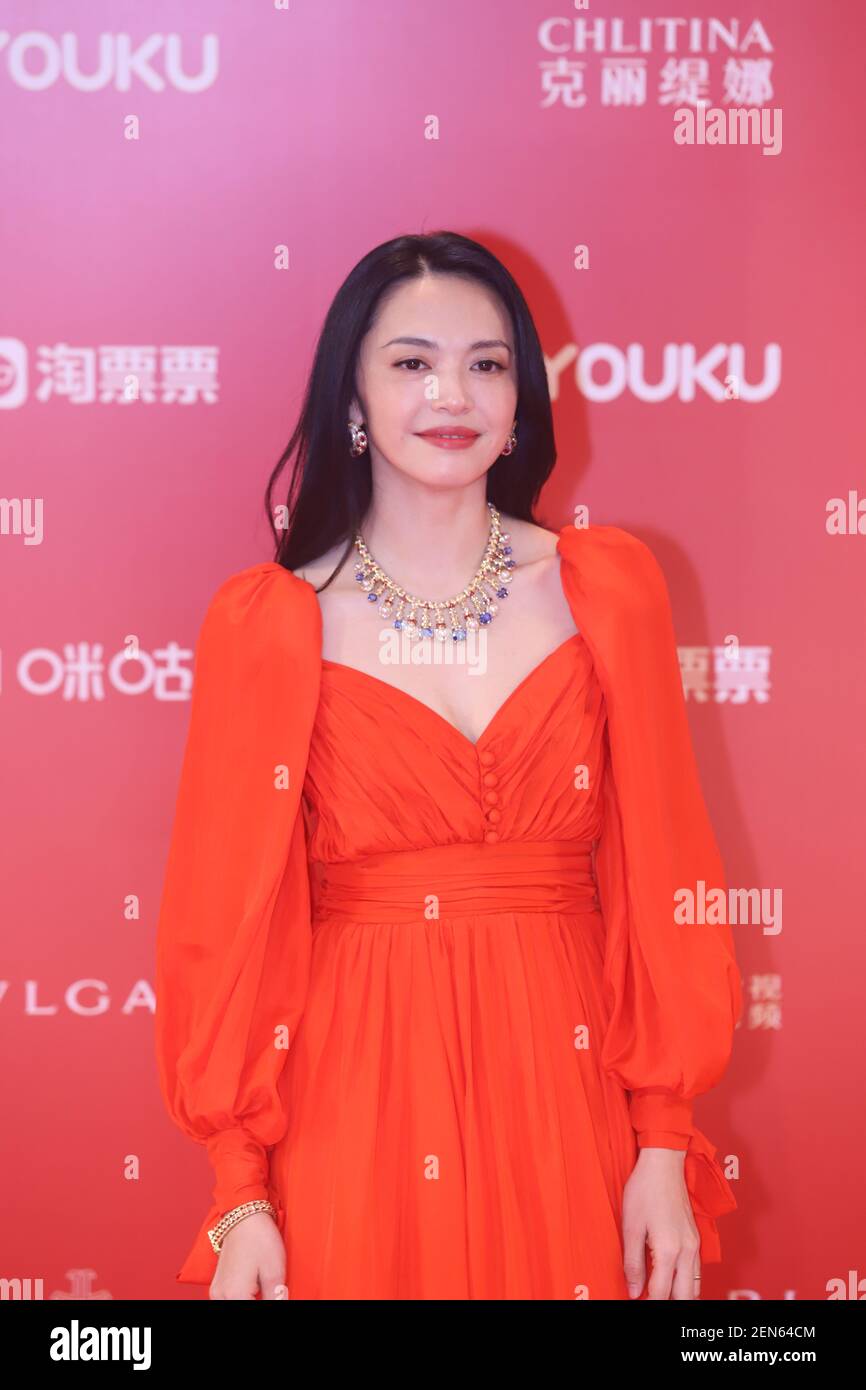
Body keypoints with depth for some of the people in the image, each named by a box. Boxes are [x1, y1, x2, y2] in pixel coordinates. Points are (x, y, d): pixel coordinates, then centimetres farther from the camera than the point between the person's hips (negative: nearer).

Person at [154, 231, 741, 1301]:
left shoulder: (606, 589, 2)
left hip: (561, 1085, 1)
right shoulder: (270, 623, -2)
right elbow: (230, 917, -2)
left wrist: (664, 1151, -2)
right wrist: (240, 1195, -6)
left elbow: (657, 882, 2)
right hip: (352, 1102, -1)